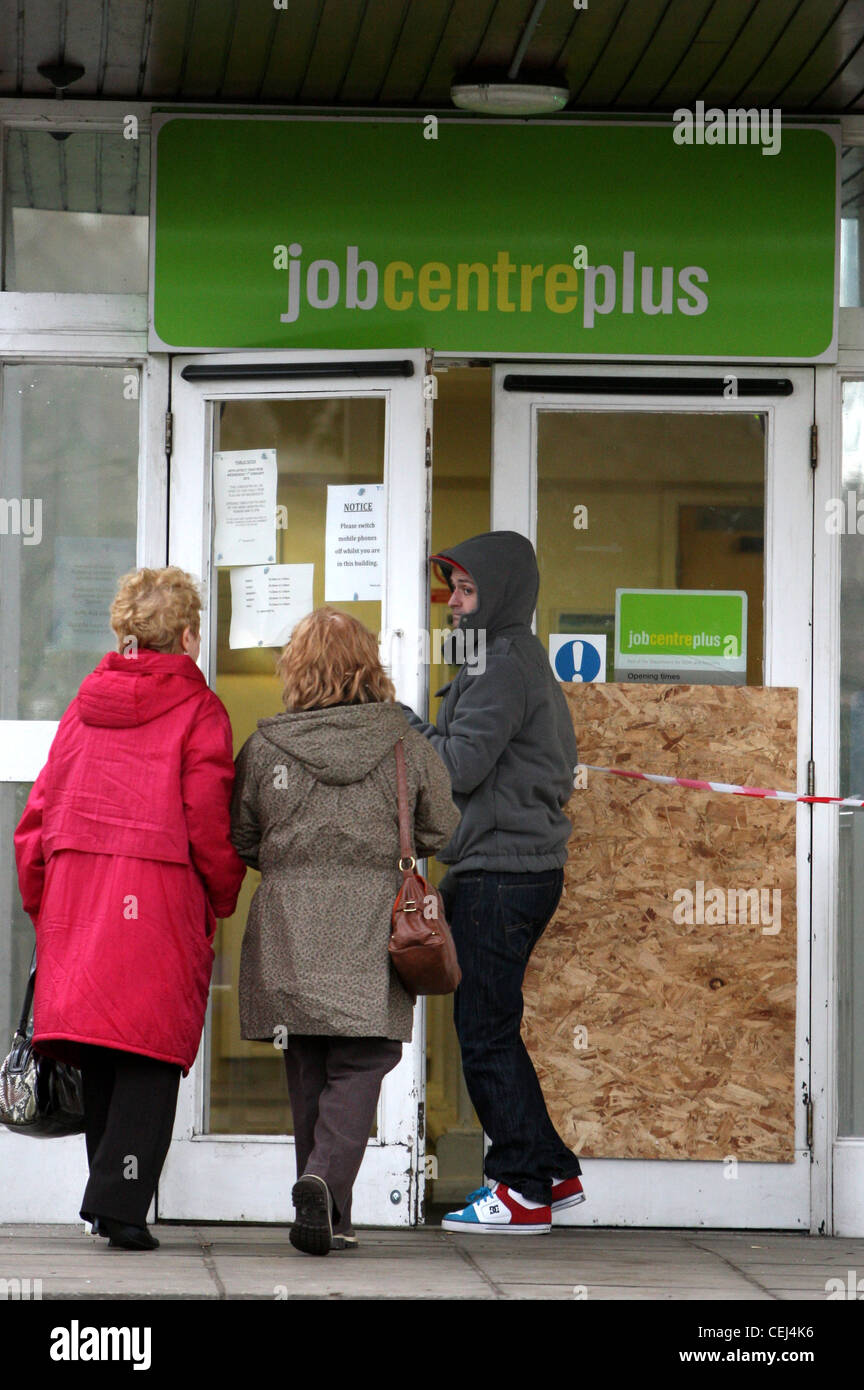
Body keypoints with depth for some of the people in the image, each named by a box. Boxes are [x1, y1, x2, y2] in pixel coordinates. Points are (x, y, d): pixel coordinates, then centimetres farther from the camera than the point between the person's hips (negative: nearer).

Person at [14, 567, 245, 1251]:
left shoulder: (84, 706, 14)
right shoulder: (198, 711, -2)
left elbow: (38, 814, 12)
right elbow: (209, 825, -9)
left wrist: (43, 906, 18)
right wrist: (221, 901, 6)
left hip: (75, 893, 5)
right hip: (160, 898, -5)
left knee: (100, 1053, 13)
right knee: (149, 1054, -3)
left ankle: (111, 1198, 20)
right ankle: (120, 1201, -11)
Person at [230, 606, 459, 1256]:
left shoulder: (265, 748, 0)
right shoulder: (406, 744, -1)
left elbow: (241, 840, 7)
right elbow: (441, 830, 7)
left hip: (289, 925, 2)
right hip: (372, 926, -1)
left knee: (308, 1074, 11)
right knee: (358, 1067, 1)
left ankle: (331, 1218, 13)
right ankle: (324, 1180, -23)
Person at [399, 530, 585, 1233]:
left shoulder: (506, 667, -13)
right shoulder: (521, 661, 19)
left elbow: (458, 766, -20)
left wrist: (401, 721, -8)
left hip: (503, 875, -10)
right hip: (525, 867, 10)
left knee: (486, 1034, -6)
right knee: (489, 1030, 14)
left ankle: (523, 1192, -2)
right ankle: (552, 1173, 18)